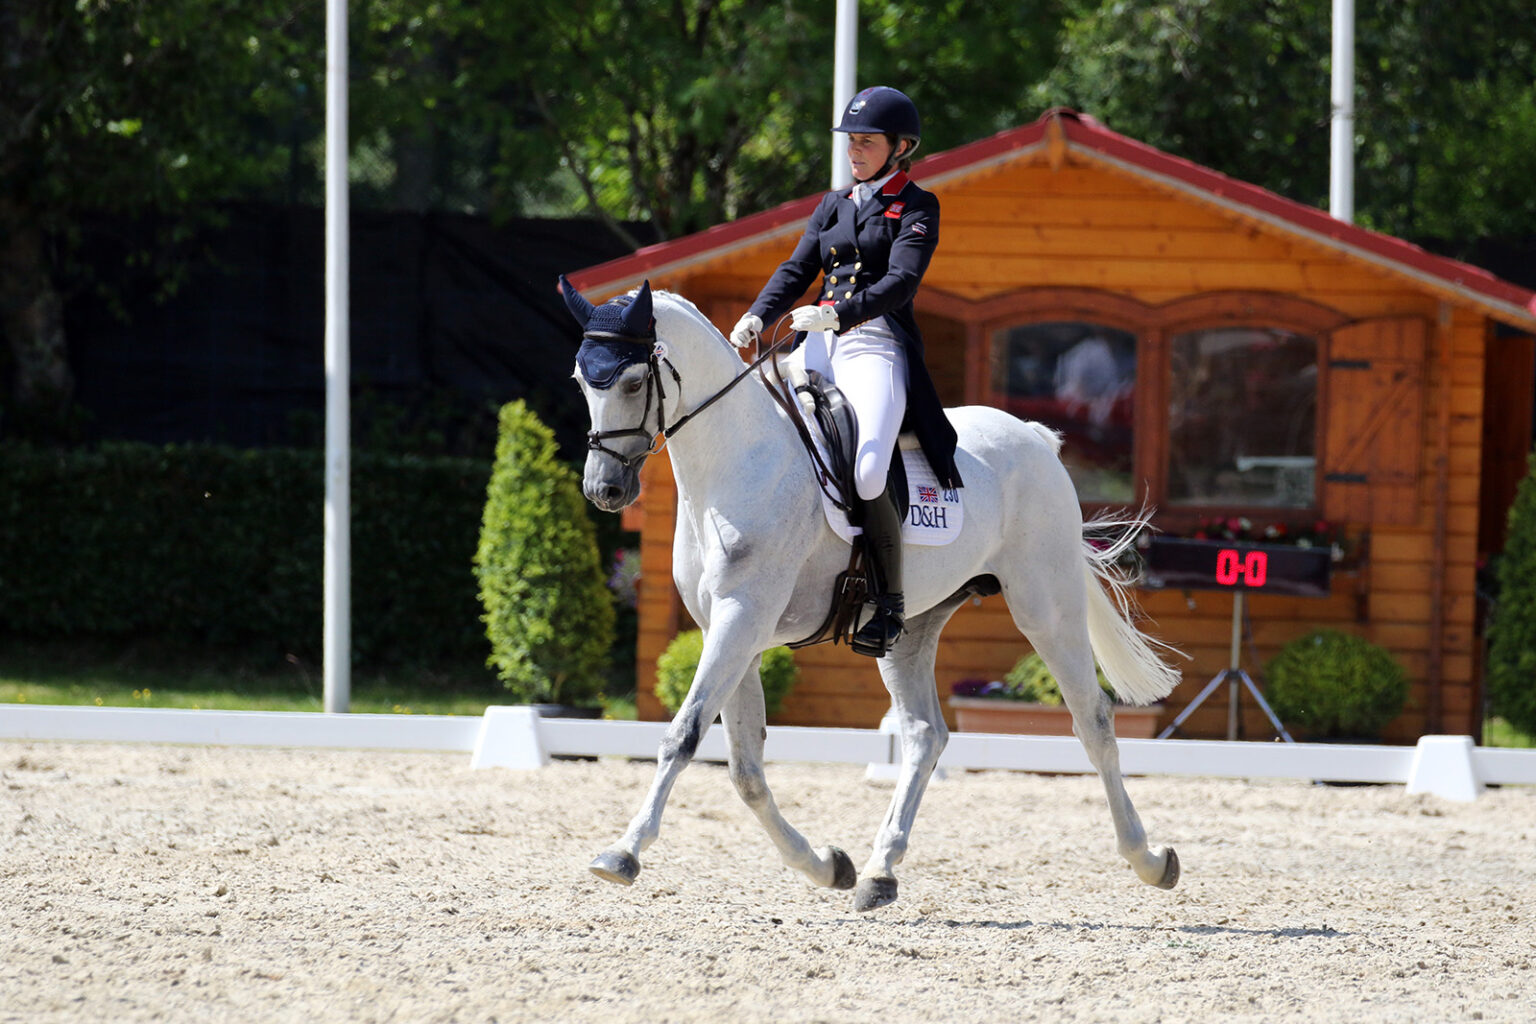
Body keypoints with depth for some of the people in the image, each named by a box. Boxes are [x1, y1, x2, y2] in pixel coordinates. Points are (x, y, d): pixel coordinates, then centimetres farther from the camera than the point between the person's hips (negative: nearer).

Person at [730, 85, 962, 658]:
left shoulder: (916, 208, 3)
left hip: (879, 344, -7)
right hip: (820, 347, 7)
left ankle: (889, 603, -12)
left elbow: (900, 281, -12)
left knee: (867, 473, -28)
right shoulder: (834, 206, 21)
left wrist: (840, 313, -28)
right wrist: (757, 317, -7)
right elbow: (798, 269, 13)